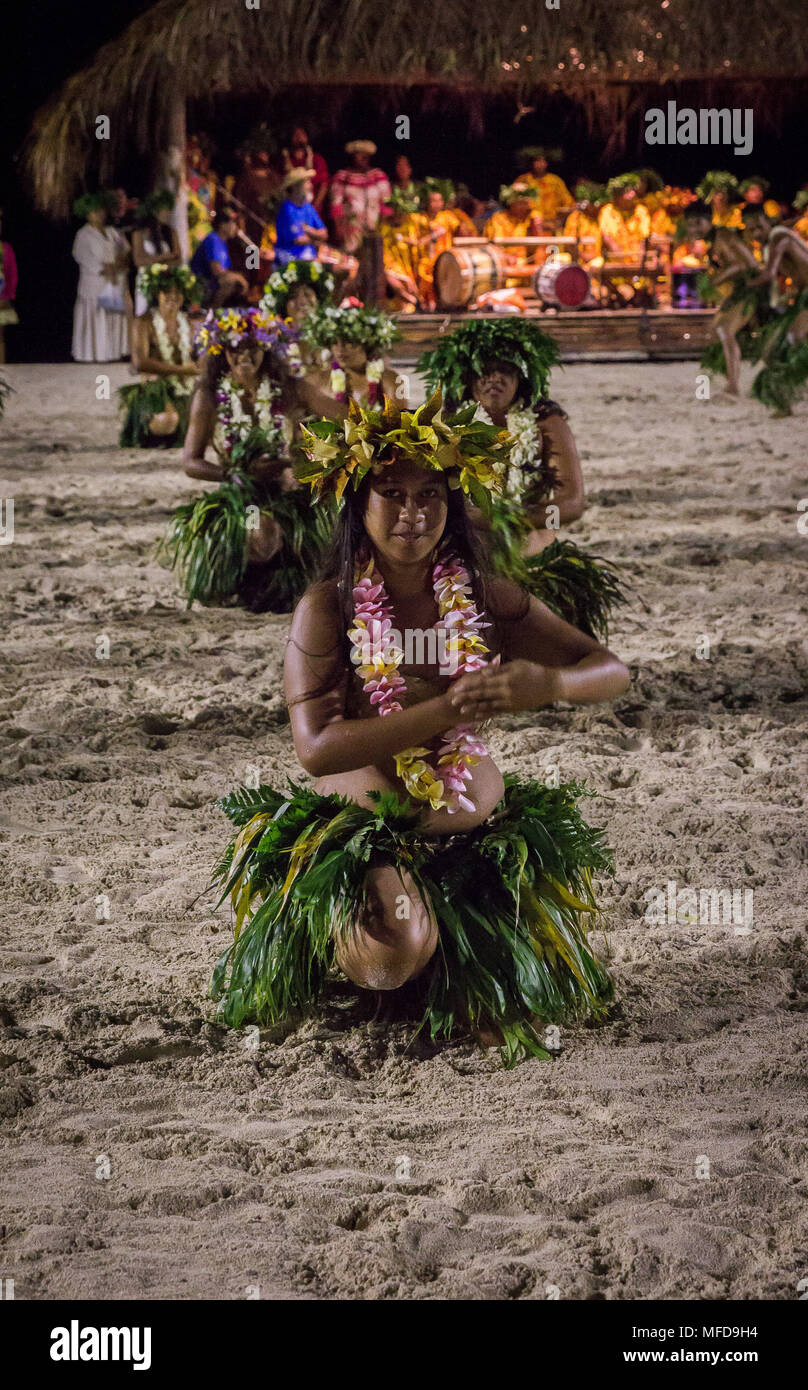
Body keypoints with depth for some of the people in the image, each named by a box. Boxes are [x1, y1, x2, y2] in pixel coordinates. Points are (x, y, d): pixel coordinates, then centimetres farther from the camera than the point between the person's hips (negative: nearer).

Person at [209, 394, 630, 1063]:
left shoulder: (482, 596, 0)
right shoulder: (328, 608, -9)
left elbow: (612, 671, 0)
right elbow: (316, 748, -21)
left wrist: (547, 684, -25)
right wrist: (446, 710, -28)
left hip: (478, 827, 3)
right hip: (360, 828, -3)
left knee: (517, 1012, -11)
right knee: (393, 953, -34)